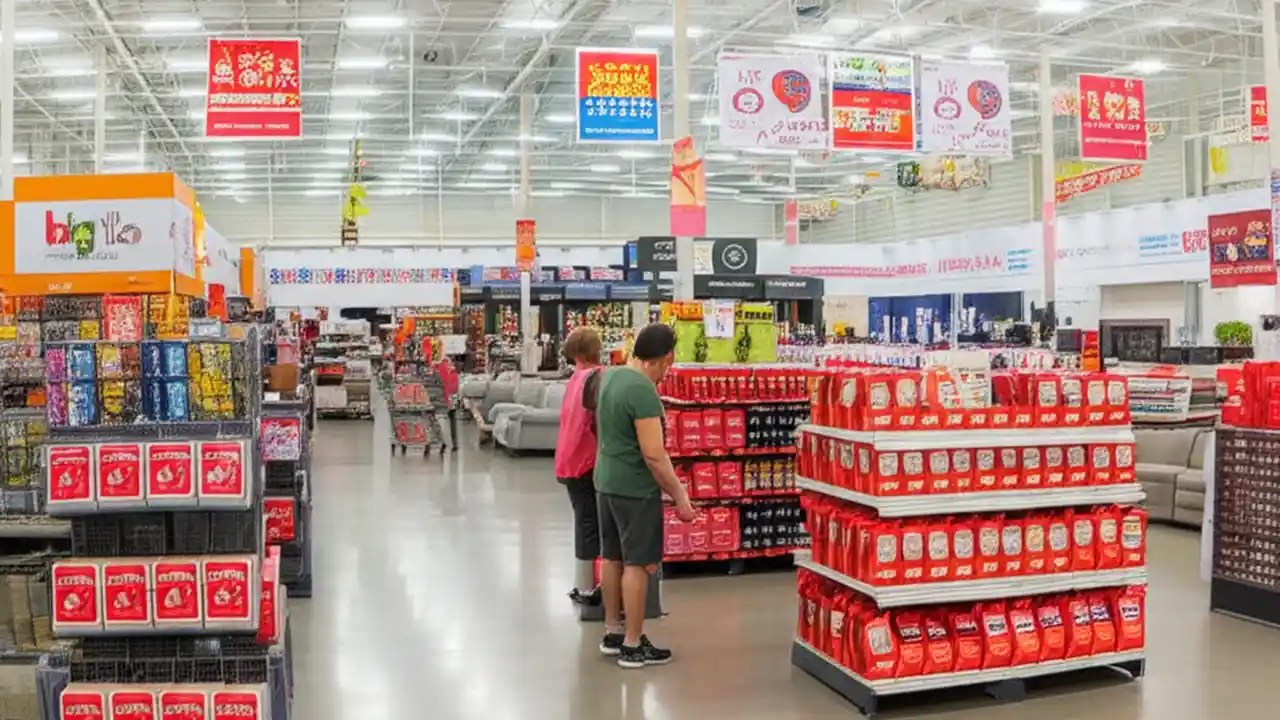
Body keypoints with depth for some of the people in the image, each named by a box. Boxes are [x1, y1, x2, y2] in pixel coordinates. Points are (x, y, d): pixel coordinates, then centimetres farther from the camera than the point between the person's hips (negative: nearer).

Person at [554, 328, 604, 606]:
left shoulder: (577, 378, 0)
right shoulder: (595, 377, -9)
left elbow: (577, 419, 1)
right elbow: (599, 421, -11)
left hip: (571, 459, 4)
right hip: (586, 460, -4)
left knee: (585, 522, 11)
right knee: (590, 524, 4)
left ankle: (583, 586, 18)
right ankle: (586, 590, 10)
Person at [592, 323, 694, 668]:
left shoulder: (610, 375, 6)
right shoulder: (643, 390, -23)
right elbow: (653, 455, -24)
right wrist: (680, 497, -17)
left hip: (606, 480, 9)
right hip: (635, 488, -9)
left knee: (613, 557, 17)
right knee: (638, 564, 0)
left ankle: (612, 633, 28)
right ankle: (633, 646, 7)